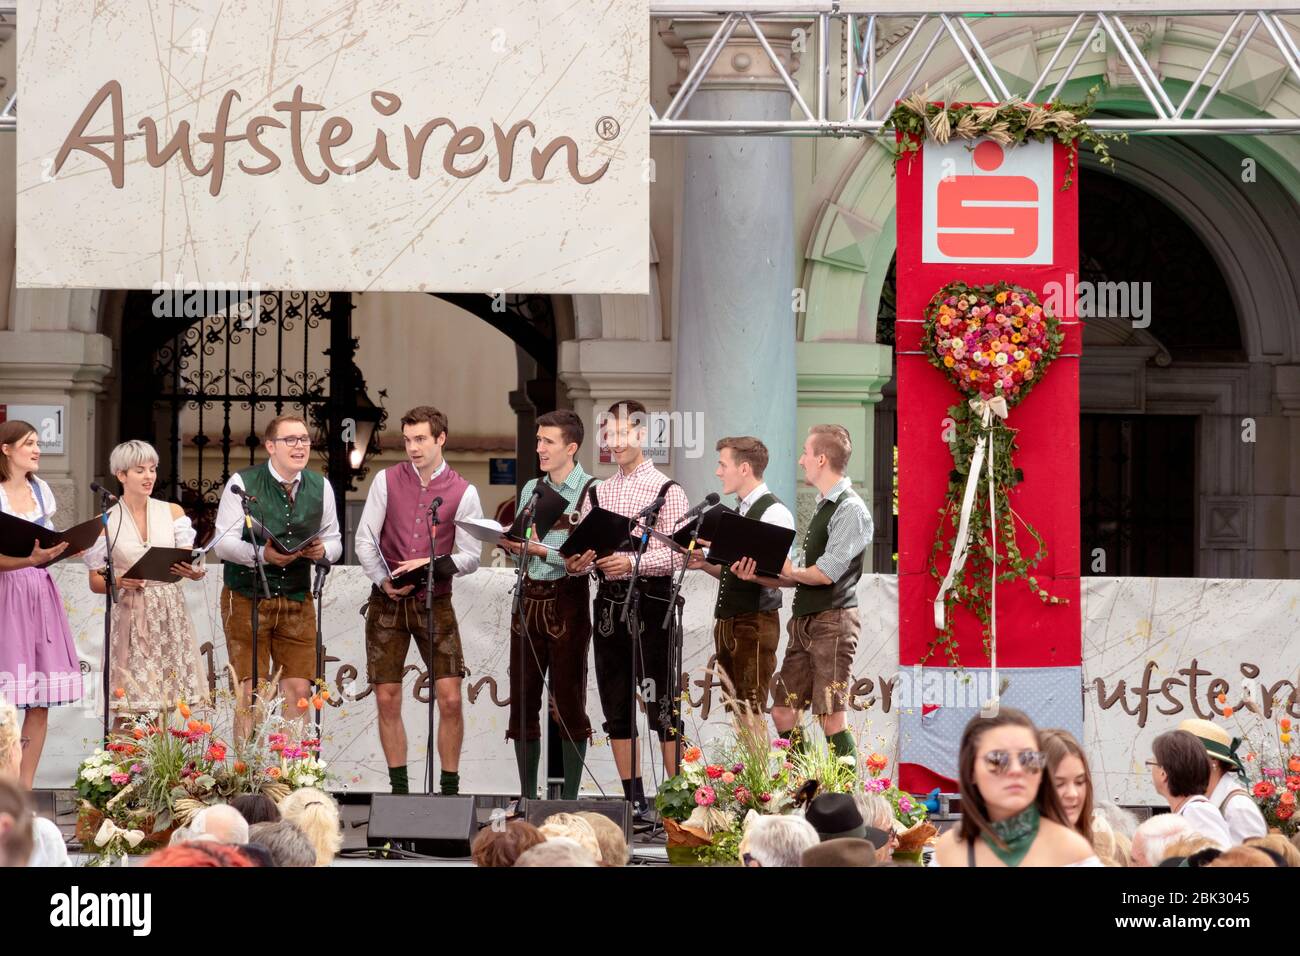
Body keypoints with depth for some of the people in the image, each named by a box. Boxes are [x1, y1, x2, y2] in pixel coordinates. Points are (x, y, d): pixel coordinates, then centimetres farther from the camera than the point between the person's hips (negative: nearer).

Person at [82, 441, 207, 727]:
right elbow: (95, 582, 5)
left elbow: (188, 563, 3)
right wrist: (117, 582, -16)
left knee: (166, 706, -3)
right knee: (130, 709, -8)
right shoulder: (106, 522, 3)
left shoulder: (172, 512, 9)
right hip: (130, 615, -2)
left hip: (170, 614, 2)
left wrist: (193, 572, -20)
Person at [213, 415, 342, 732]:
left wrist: (323, 550, -10)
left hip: (297, 601, 4)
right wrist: (261, 554, -26)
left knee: (297, 691, -2)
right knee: (251, 691, -6)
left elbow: (334, 541, 14)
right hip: (247, 598, -4)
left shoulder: (320, 486, 7)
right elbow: (224, 543, -9)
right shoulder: (242, 483, -5)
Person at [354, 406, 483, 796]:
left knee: (450, 700, -8)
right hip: (387, 601, 1)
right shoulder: (387, 481, 3)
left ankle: (449, 788, 2)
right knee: (387, 700, 2)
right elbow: (365, 541, 3)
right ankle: (399, 788, 11)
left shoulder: (463, 493, 0)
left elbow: (470, 557, -1)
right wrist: (384, 581, -12)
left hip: (435, 602, -1)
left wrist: (431, 565, -18)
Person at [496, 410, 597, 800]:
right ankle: (527, 796, 12)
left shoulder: (590, 492, -7)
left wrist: (537, 548, -20)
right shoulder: (531, 489, 14)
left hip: (568, 599, -6)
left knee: (568, 702, -2)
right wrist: (507, 542, -2)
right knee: (522, 701, 6)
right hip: (528, 597, 6)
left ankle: (570, 797, 2)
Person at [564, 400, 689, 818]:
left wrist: (633, 563, -22)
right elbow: (583, 548, 15)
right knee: (616, 705, 6)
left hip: (650, 600, -6)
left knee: (660, 704, -7)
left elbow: (678, 554, -10)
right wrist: (578, 563, -7)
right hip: (608, 600, 6)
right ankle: (634, 799, 12)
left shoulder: (667, 491, -1)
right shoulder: (597, 494, 15)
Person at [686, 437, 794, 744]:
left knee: (751, 715, -9)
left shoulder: (773, 513, -12)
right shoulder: (740, 511, 16)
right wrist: (707, 565, 6)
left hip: (755, 624, -9)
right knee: (735, 712, 11)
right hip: (727, 622, 9)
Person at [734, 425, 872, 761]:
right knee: (783, 712, 8)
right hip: (805, 620, 10)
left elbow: (826, 573, -18)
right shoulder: (822, 506, 19)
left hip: (832, 619, -10)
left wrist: (790, 572, 0)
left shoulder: (851, 510, -11)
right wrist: (757, 576, 6)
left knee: (832, 717, -11)